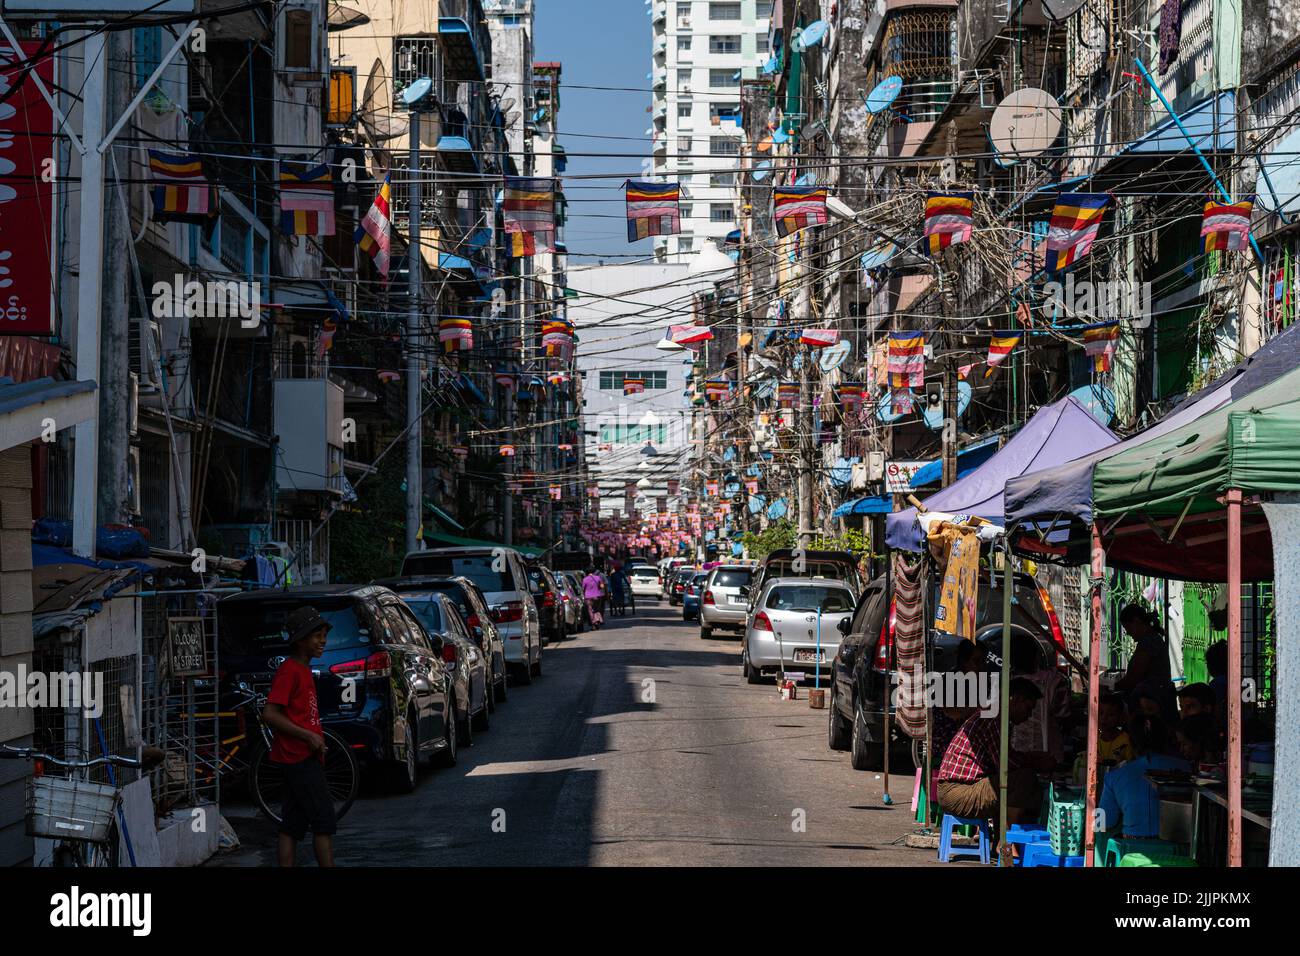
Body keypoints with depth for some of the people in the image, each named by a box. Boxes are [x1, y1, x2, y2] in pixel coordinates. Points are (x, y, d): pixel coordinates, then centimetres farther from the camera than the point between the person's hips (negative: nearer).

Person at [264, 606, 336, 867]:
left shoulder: (303, 670, 16)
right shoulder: (289, 670, -13)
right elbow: (270, 714, -20)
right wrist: (309, 736, -19)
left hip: (305, 757, 9)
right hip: (299, 757, -9)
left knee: (292, 827, 8)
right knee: (324, 823, -9)